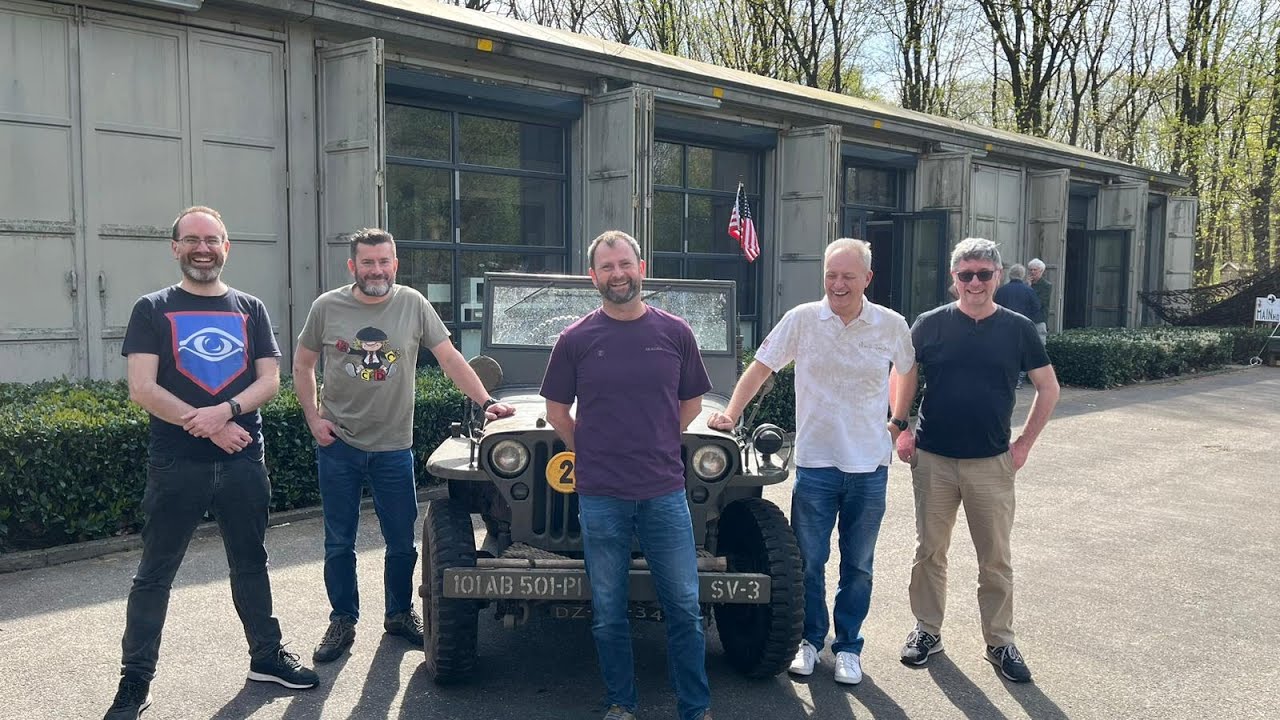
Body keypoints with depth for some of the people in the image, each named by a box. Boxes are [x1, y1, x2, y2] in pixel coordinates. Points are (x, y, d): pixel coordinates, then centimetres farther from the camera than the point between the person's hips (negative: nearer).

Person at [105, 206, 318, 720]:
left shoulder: (250, 310, 9)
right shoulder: (153, 311, 1)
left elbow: (269, 380, 2)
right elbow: (142, 389, -9)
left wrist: (223, 411, -16)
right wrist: (209, 427, -15)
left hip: (244, 461, 3)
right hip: (175, 465, -2)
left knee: (251, 565, 14)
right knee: (154, 575, 5)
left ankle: (267, 657, 27)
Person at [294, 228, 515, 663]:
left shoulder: (413, 305, -3)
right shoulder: (327, 307, -2)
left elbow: (449, 358, -2)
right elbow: (303, 365, 9)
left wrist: (485, 402, -11)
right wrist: (313, 418, -1)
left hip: (393, 447, 0)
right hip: (338, 445, 0)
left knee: (402, 542, 10)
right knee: (339, 545, 9)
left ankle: (400, 614, 30)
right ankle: (342, 623, 24)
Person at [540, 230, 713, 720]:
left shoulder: (675, 333, 2)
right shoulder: (575, 340, 0)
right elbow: (556, 410, 9)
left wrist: (657, 447, 9)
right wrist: (593, 456, 8)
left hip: (665, 493, 1)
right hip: (600, 497, 0)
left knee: (684, 607, 5)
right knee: (608, 613, 10)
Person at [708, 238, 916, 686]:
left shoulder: (892, 326, -2)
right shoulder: (802, 320, -5)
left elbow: (907, 370, 17)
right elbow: (760, 368, 0)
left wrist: (899, 421, 13)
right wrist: (730, 413, -7)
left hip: (869, 466, 1)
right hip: (814, 462, -1)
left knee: (858, 565, 12)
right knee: (809, 562, 8)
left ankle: (848, 647, 27)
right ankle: (810, 640, 27)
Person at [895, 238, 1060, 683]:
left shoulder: (1018, 329, 0)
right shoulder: (931, 325, -1)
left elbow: (1048, 388, 8)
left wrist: (1025, 443, 3)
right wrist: (902, 431, 1)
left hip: (992, 463, 0)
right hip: (933, 460, 0)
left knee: (996, 559, 8)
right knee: (930, 551, 10)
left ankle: (1000, 642, 22)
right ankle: (927, 630, 25)